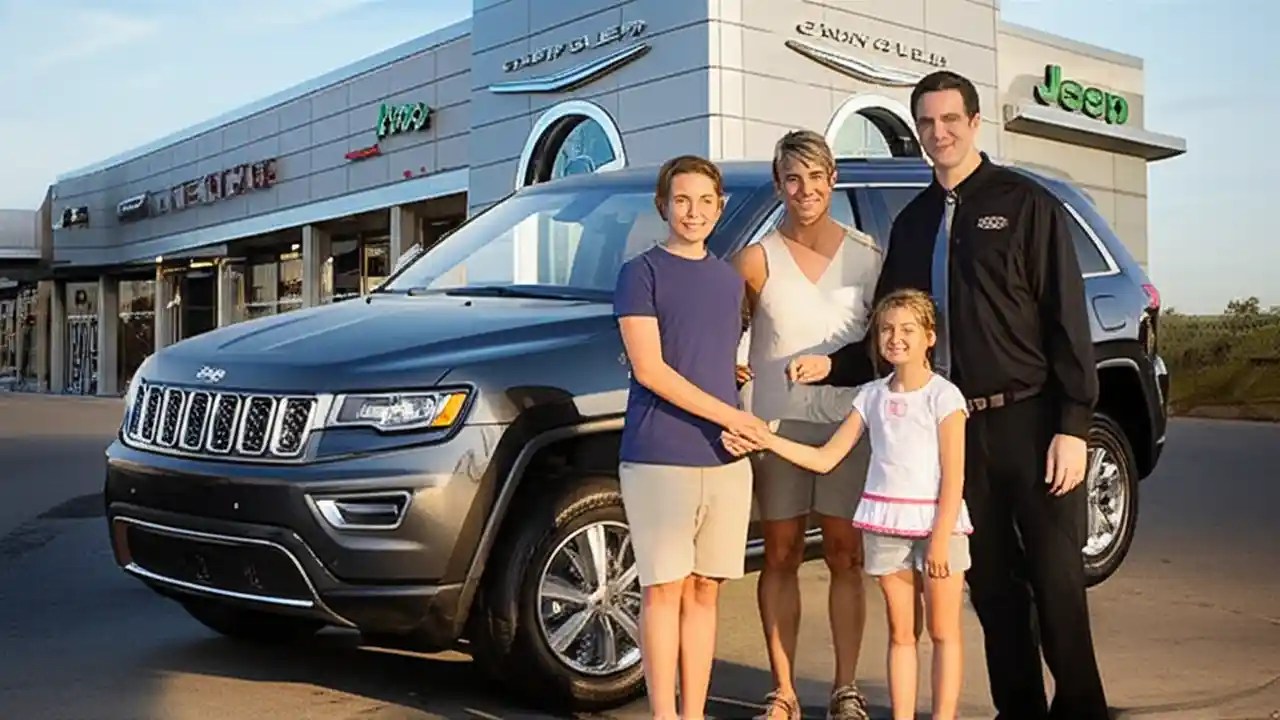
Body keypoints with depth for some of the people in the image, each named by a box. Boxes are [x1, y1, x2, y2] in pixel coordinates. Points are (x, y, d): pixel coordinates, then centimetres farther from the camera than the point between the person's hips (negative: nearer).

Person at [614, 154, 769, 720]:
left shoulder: (731, 279, 15)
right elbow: (649, 369, -11)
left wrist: (739, 428, 7)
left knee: (705, 589, 8)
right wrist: (730, 416, -13)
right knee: (663, 588, -1)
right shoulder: (641, 272, -2)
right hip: (659, 457, -5)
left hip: (725, 459, 5)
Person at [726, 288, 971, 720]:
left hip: (938, 521, -4)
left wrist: (940, 539, -15)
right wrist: (765, 440, -6)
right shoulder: (871, 396, 6)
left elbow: (953, 477, -9)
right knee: (900, 632, 11)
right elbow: (826, 458, 4)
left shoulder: (943, 396, -7)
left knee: (943, 632, 5)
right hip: (886, 524, 4)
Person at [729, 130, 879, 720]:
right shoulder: (758, 259, -1)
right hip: (776, 423, -1)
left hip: (849, 423, 1)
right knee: (781, 556, 5)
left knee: (845, 555, 5)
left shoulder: (866, 255, 3)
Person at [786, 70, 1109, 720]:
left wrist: (1073, 424, -13)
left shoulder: (1025, 204, -1)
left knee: (1055, 581, -1)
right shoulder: (912, 222, 15)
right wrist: (833, 365, 0)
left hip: (1029, 421, -5)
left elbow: (1067, 318, -6)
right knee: (990, 583, 10)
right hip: (956, 428, 5)